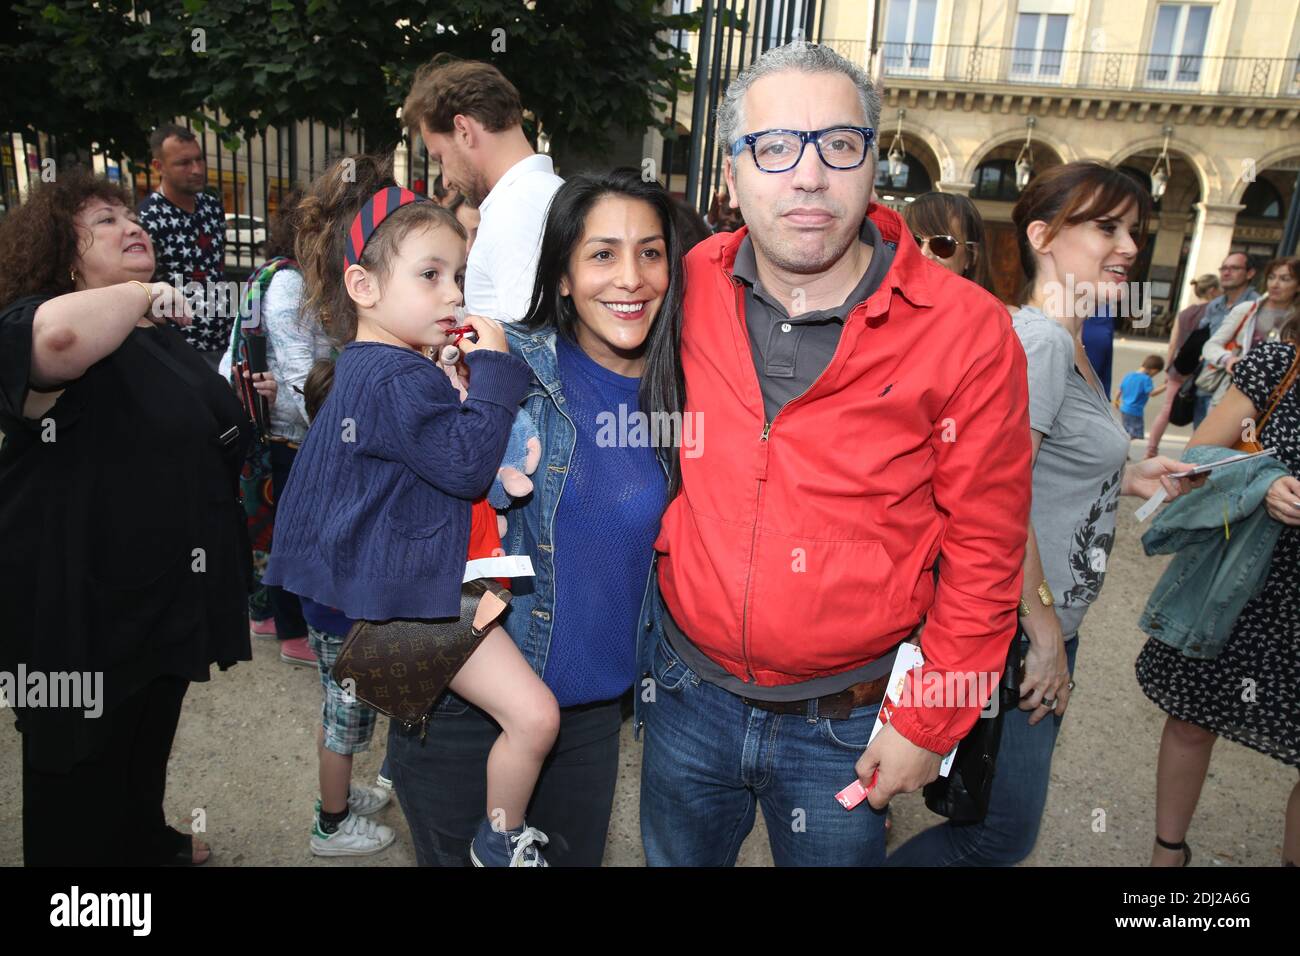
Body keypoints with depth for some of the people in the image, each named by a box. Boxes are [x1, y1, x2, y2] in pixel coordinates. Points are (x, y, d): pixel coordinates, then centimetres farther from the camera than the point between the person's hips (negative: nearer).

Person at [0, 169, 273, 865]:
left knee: (149, 747, 28)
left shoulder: (153, 334, 12)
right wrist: (140, 293, -27)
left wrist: (246, 403, 10)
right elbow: (61, 336, -45)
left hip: (170, 591, 10)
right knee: (82, 765, 10)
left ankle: (147, 842, 50)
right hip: (85, 605, -9)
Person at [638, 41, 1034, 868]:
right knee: (674, 858, 25)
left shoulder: (966, 330, -16)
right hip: (687, 687, 3)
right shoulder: (692, 285, -7)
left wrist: (928, 723, -8)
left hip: (844, 725, -2)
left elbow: (983, 551, -10)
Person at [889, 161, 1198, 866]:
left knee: (1003, 816, 22)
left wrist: (1122, 479, 11)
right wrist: (1045, 630, -21)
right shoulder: (1039, 339, -20)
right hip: (1015, 627, -10)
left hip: (1044, 622, 10)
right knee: (1004, 833, 2)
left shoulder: (1068, 343, 12)